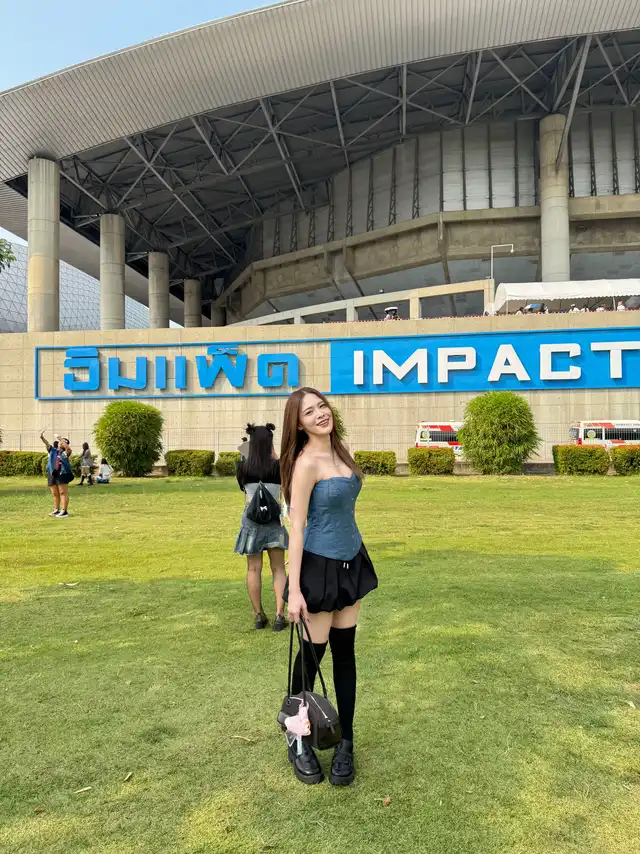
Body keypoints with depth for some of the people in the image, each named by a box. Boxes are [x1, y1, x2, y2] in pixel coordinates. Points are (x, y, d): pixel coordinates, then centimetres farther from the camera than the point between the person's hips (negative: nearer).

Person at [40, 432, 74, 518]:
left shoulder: (65, 452, 0)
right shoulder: (53, 450, 14)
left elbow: (68, 448, -22)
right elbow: (47, 444, 1)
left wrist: (61, 439, -15)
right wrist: (42, 438, -16)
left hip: (62, 474, -5)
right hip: (52, 474, 5)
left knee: (63, 493, -5)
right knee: (55, 494, 12)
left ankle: (64, 511, -4)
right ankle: (56, 510, 22)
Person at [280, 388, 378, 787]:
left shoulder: (340, 452, 5)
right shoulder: (306, 463, -18)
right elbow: (297, 527, -18)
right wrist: (295, 590, -19)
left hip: (351, 562, 7)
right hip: (320, 567, -7)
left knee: (345, 651, 12)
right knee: (313, 653, 7)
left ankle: (346, 742, 25)